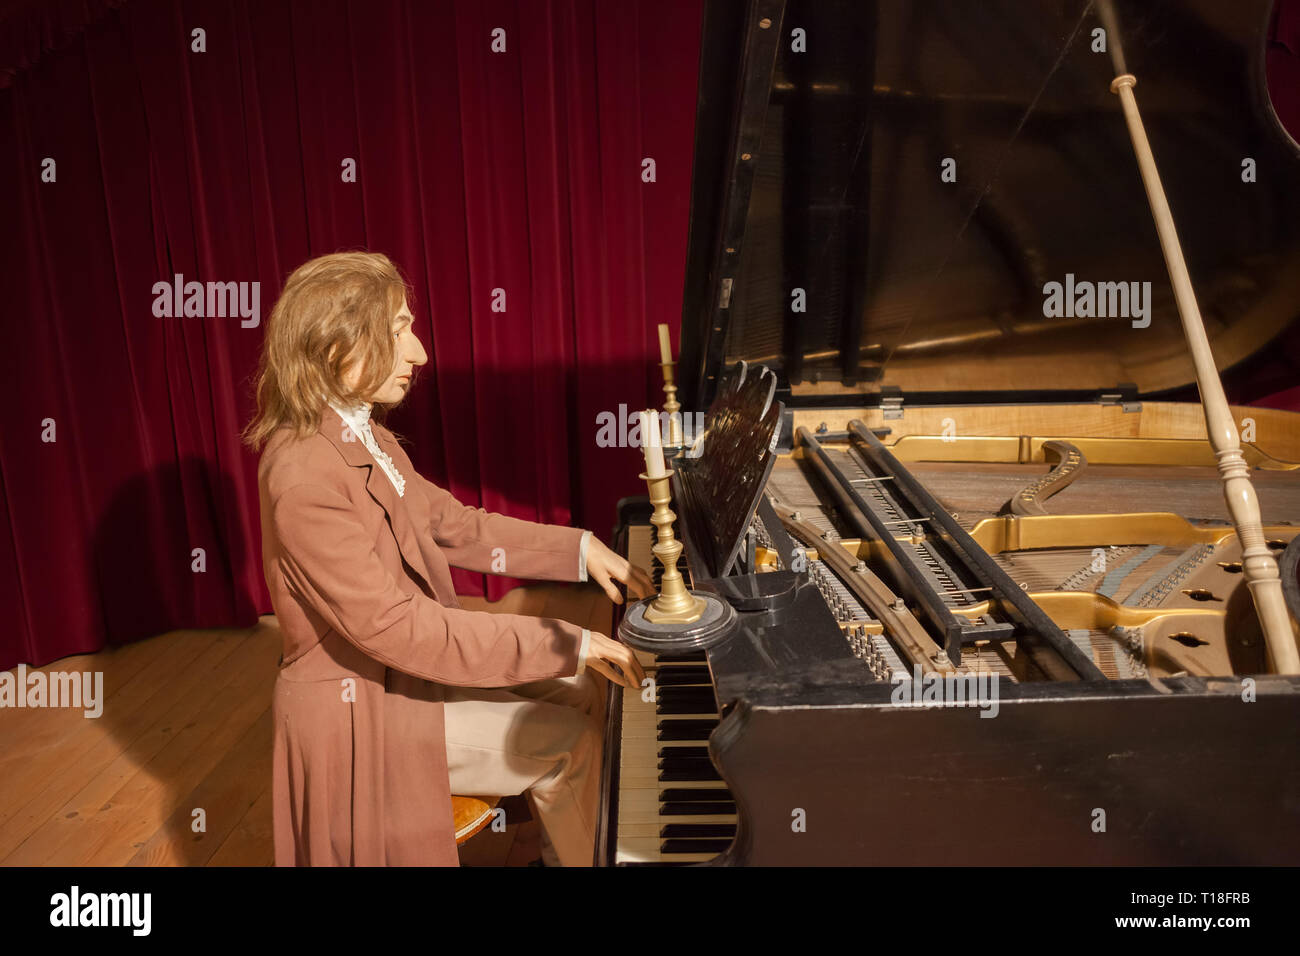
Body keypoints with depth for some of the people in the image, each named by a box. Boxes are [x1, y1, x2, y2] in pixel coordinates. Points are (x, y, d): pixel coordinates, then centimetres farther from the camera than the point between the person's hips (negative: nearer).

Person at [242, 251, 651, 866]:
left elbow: (454, 525, 7)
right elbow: (392, 628, -31)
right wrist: (565, 644, -30)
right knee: (570, 742, -7)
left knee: (583, 688, 7)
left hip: (411, 658, 9)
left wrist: (580, 549, -3)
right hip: (362, 706, -9)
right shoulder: (305, 478, -29)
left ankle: (567, 849, 22)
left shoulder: (363, 439, 3)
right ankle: (578, 858, 20)